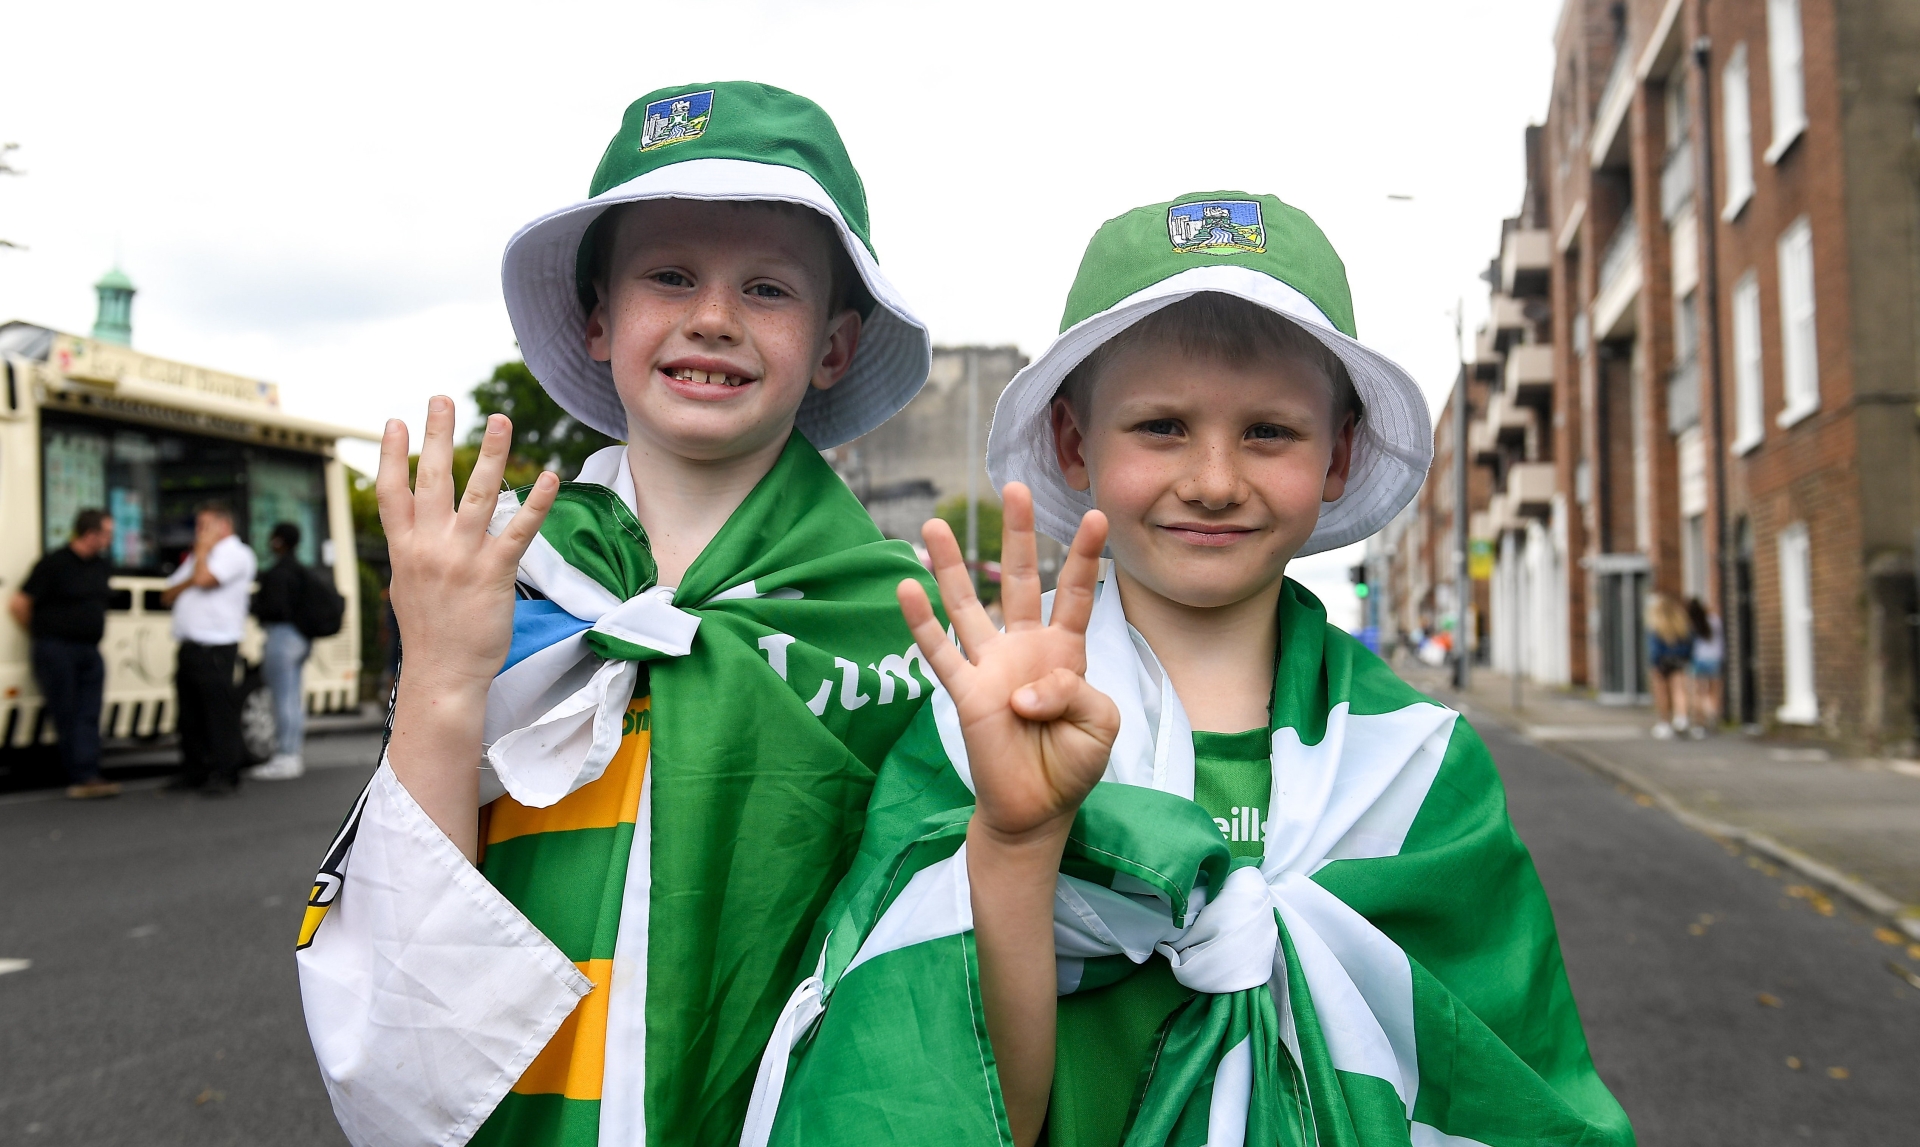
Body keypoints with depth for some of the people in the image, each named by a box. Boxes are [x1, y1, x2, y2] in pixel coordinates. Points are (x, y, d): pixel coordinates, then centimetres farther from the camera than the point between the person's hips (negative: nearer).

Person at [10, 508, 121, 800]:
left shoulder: (102, 566, 11)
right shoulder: (54, 563, -11)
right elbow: (19, 603, -9)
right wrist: (41, 635, 3)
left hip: (89, 651, 6)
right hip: (57, 651, -6)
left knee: (88, 717, -1)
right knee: (67, 717, -2)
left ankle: (88, 777, -3)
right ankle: (82, 777, -2)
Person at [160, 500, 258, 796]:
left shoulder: (237, 553, -3)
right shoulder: (197, 557, 25)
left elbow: (203, 578, -19)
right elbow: (167, 596, 19)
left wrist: (204, 548, -3)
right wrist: (187, 583, -1)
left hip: (216, 648, -9)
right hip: (189, 647, 9)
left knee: (219, 715, -8)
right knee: (190, 718, 11)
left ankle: (224, 776, -4)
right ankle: (194, 773, 19)